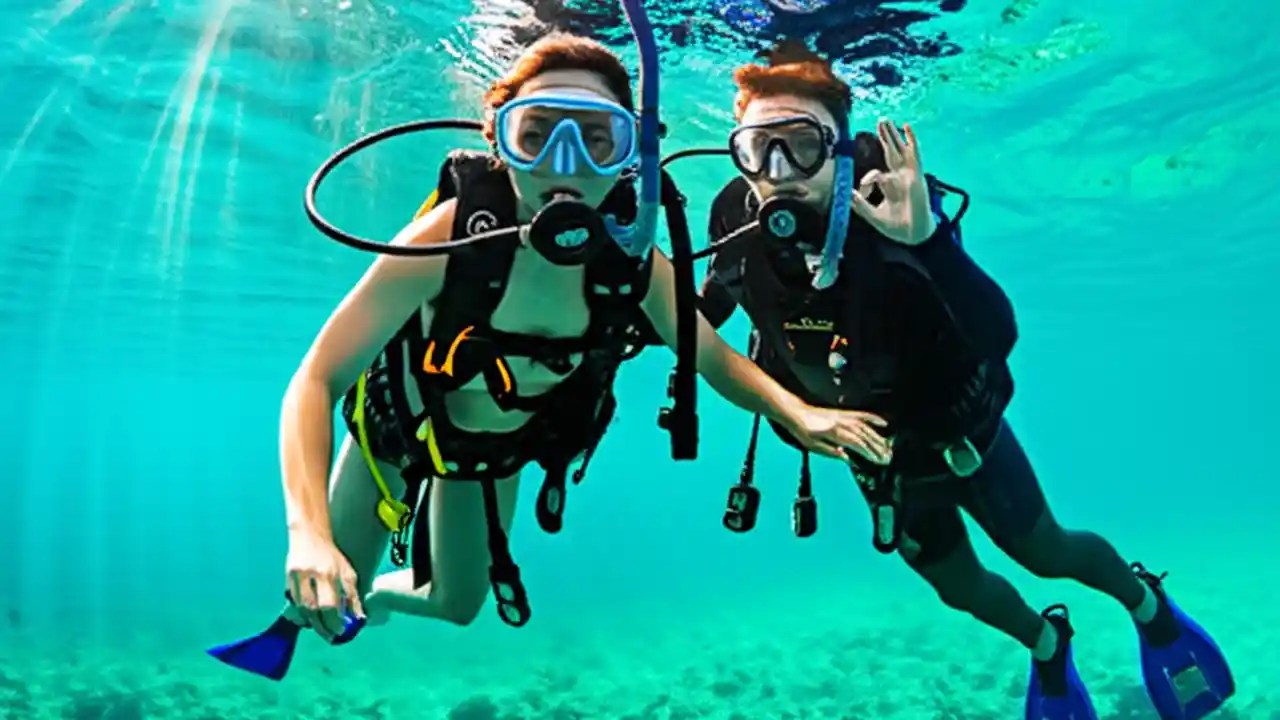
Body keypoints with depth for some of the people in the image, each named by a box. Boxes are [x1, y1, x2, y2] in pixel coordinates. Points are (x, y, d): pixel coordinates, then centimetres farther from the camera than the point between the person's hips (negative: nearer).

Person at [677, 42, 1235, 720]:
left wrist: (926, 237, -60)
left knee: (1046, 553, 20)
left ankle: (1147, 603, 56)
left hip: (962, 435, -4)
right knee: (960, 587, 24)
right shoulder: (740, 229, -24)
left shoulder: (892, 213, -36)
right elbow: (701, 320, -4)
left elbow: (998, 337, -47)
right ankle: (1048, 649, 58)